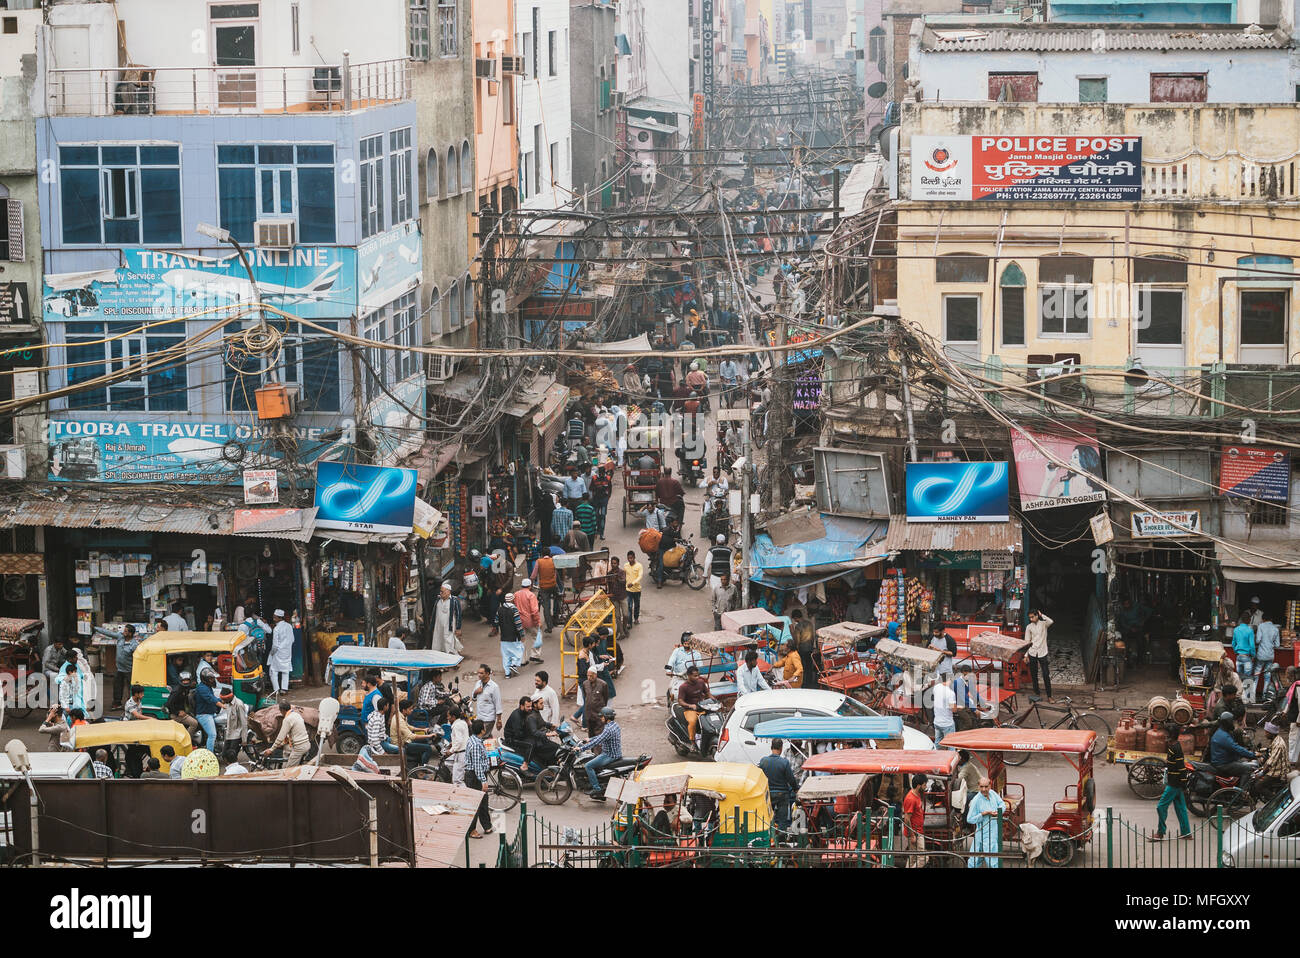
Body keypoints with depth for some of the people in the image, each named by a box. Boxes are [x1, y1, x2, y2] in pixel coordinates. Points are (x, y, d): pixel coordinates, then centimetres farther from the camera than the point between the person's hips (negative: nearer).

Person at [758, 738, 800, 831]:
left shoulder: (763, 760, -6)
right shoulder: (785, 762, -15)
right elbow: (791, 779, -8)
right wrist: (796, 789, 10)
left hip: (768, 793, 3)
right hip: (782, 794, -3)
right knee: (782, 819, 5)